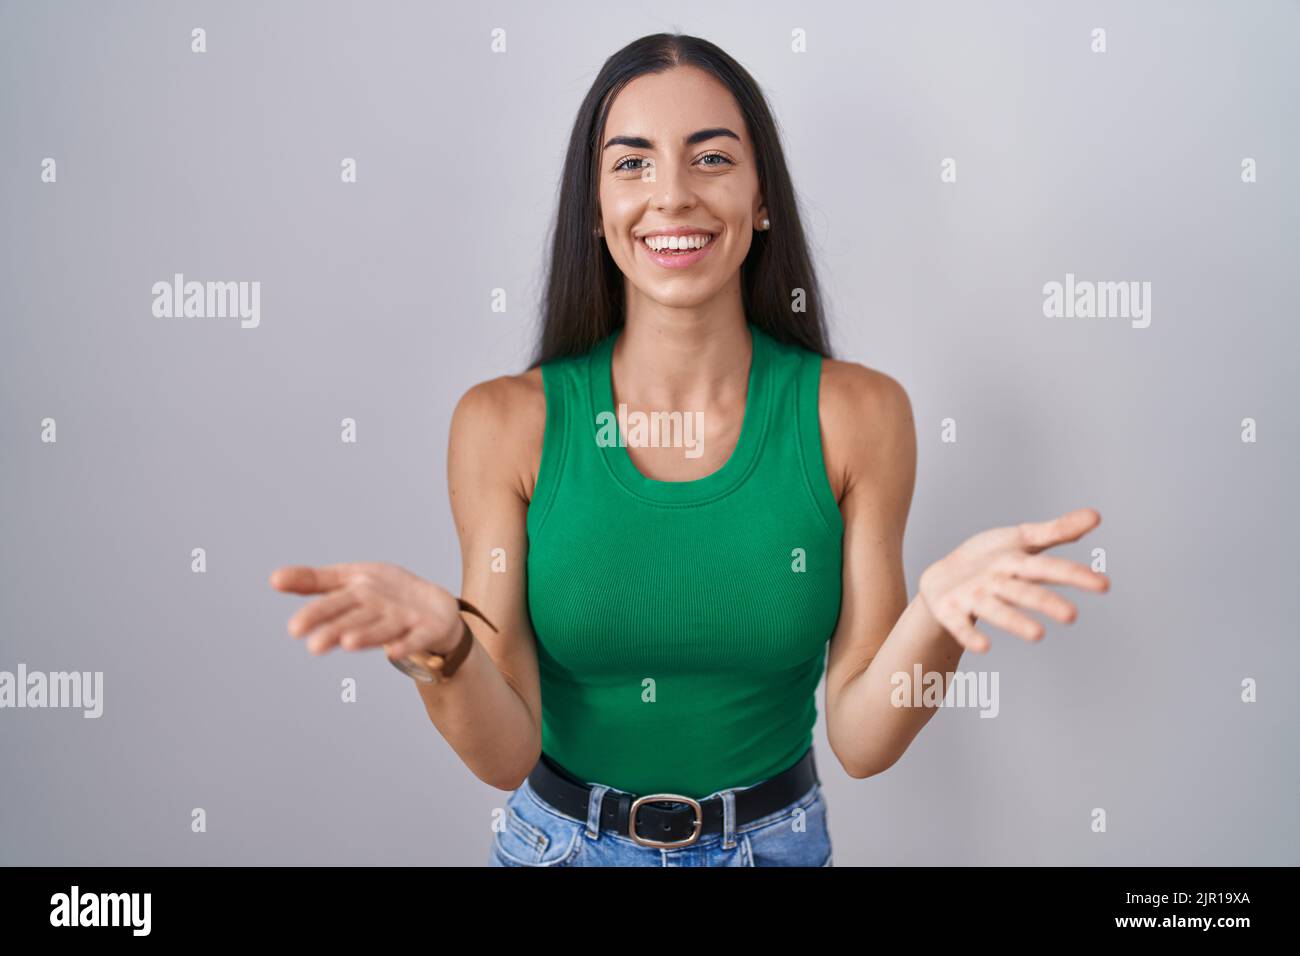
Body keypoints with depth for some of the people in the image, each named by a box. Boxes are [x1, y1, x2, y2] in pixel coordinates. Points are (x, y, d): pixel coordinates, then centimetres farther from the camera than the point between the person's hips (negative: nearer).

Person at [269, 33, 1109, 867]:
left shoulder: (856, 413, -13)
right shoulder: (509, 422, -14)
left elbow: (860, 739, -13)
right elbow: (507, 752, -14)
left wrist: (940, 611, -31)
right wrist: (439, 644, -33)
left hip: (777, 839, 1)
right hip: (561, 839, 0)